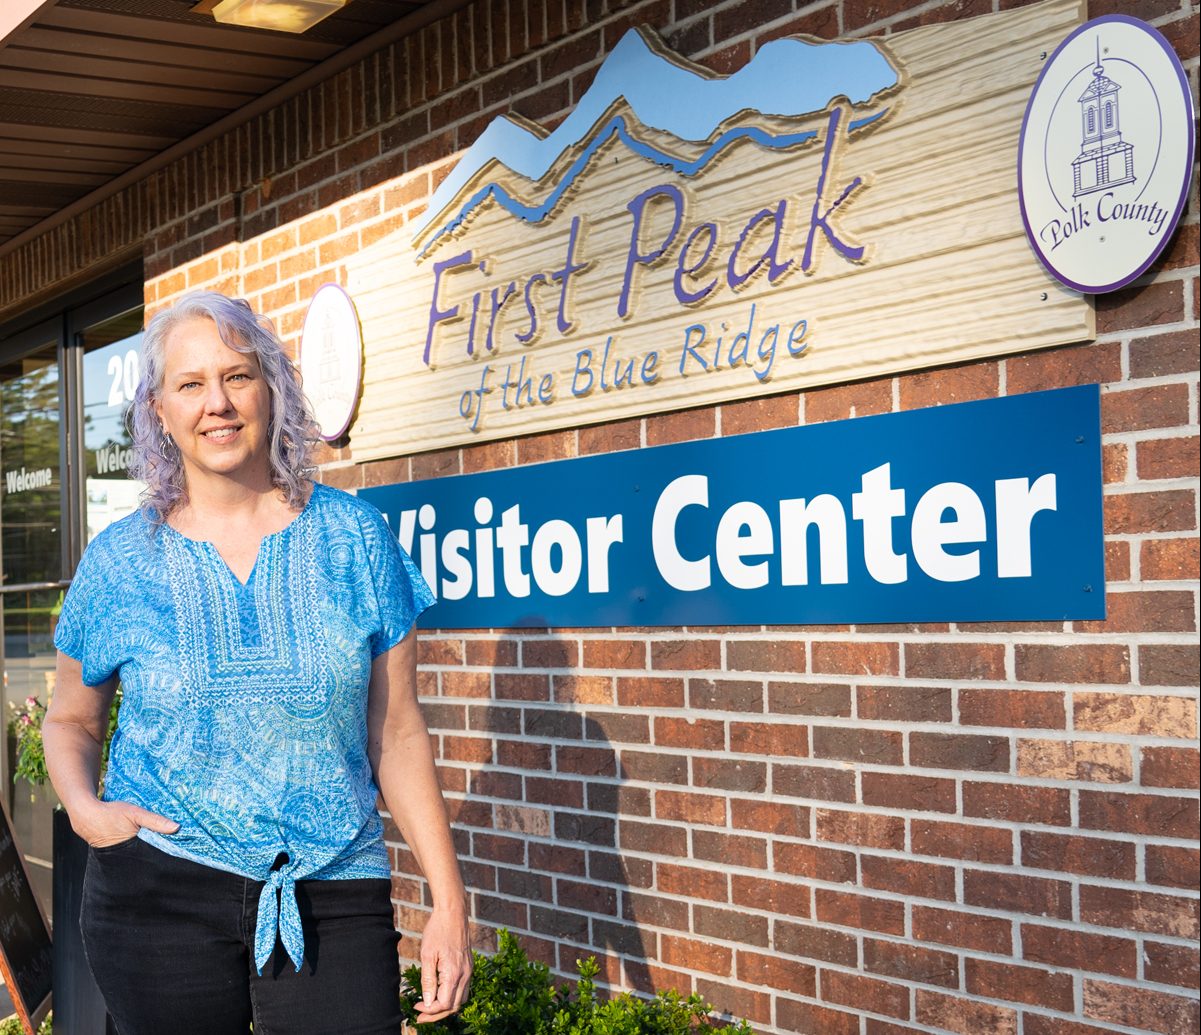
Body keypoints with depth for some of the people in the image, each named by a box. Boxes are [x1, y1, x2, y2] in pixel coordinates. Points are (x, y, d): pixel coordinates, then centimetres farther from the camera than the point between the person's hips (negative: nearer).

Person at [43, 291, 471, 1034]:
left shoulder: (354, 538, 1)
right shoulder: (120, 561, 2)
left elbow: (397, 732, 2)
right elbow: (71, 720, 14)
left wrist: (450, 900, 0)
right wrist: (83, 806, -7)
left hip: (332, 904, 0)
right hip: (158, 892, 1)